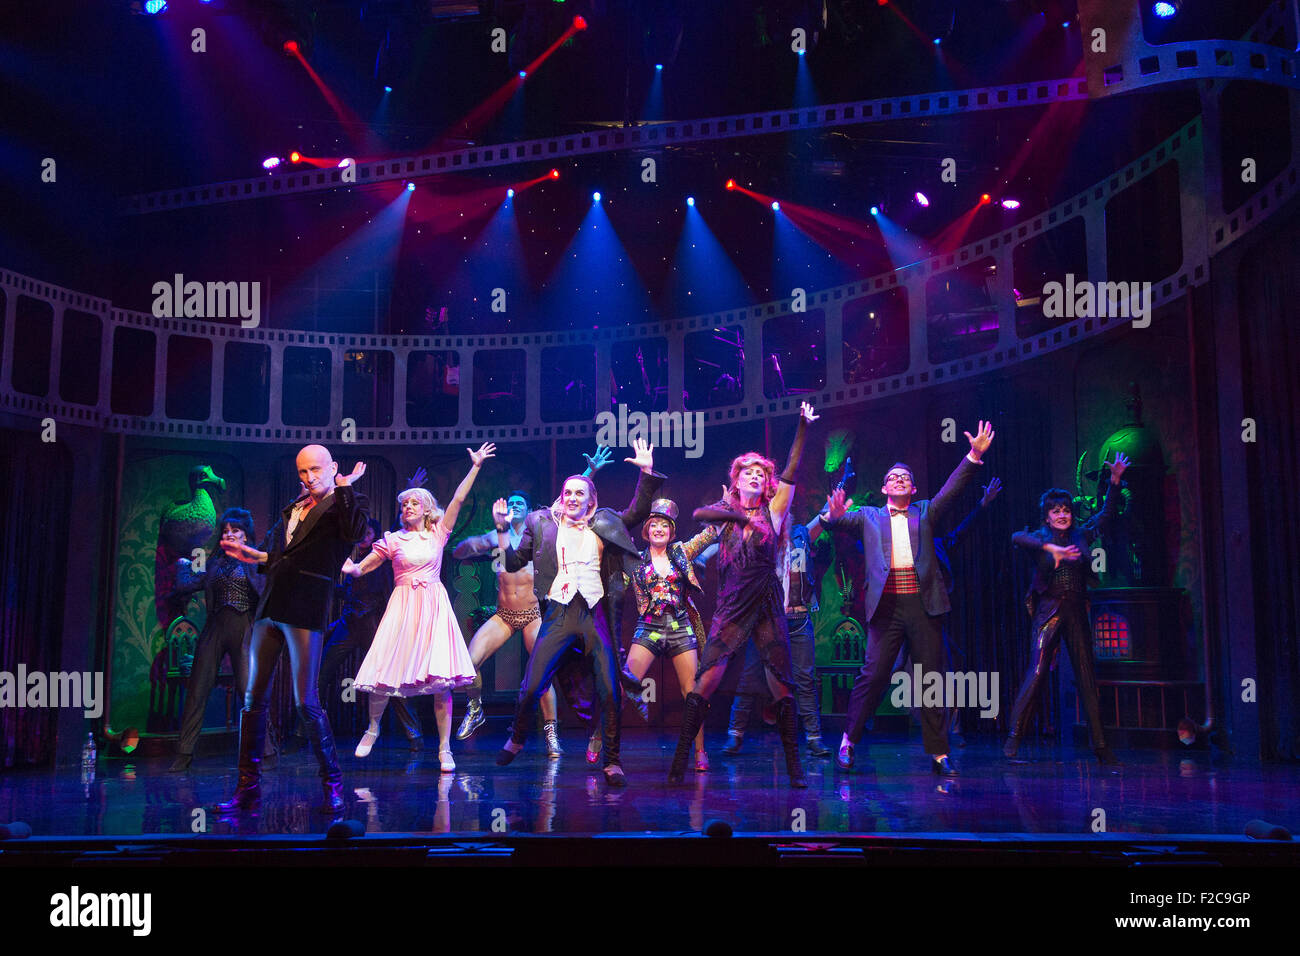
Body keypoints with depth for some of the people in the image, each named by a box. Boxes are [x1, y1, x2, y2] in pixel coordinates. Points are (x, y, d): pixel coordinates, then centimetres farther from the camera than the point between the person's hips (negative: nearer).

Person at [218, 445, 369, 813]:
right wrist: (254, 556, 20)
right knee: (253, 698, 7)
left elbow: (355, 531, -23)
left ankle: (332, 783, 5)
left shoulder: (347, 503, 1)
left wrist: (344, 487, -15)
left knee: (306, 703, -9)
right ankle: (248, 786, 15)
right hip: (271, 608, 7)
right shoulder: (293, 508, 21)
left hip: (306, 612, -7)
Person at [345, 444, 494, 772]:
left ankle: (444, 749, -3)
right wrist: (348, 568, -12)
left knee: (440, 678, -8)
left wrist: (476, 466, 1)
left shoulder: (438, 533, 9)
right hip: (403, 609, 0)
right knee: (386, 671, -3)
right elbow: (361, 568, 10)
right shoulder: (393, 540, 8)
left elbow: (458, 499, 4)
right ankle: (373, 727, 25)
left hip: (433, 608, 0)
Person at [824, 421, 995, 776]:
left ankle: (938, 753, 9)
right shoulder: (869, 517, 15)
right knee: (873, 674, -6)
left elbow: (951, 490, 5)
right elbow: (843, 521, 3)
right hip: (886, 605, -1)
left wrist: (974, 455, -8)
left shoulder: (925, 513, 17)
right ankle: (848, 741, 6)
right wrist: (835, 515, -22)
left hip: (923, 603, 2)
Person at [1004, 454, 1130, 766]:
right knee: (1037, 673, -12)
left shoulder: (1080, 537, 11)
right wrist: (1051, 548, -33)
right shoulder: (1040, 538, 0)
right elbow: (1017, 536, -21)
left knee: (1086, 677, 4)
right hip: (1048, 611, -4)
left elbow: (1106, 514, 13)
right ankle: (1013, 740, -10)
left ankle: (1101, 746, 8)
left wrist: (1115, 480, 2)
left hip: (1076, 613, 4)